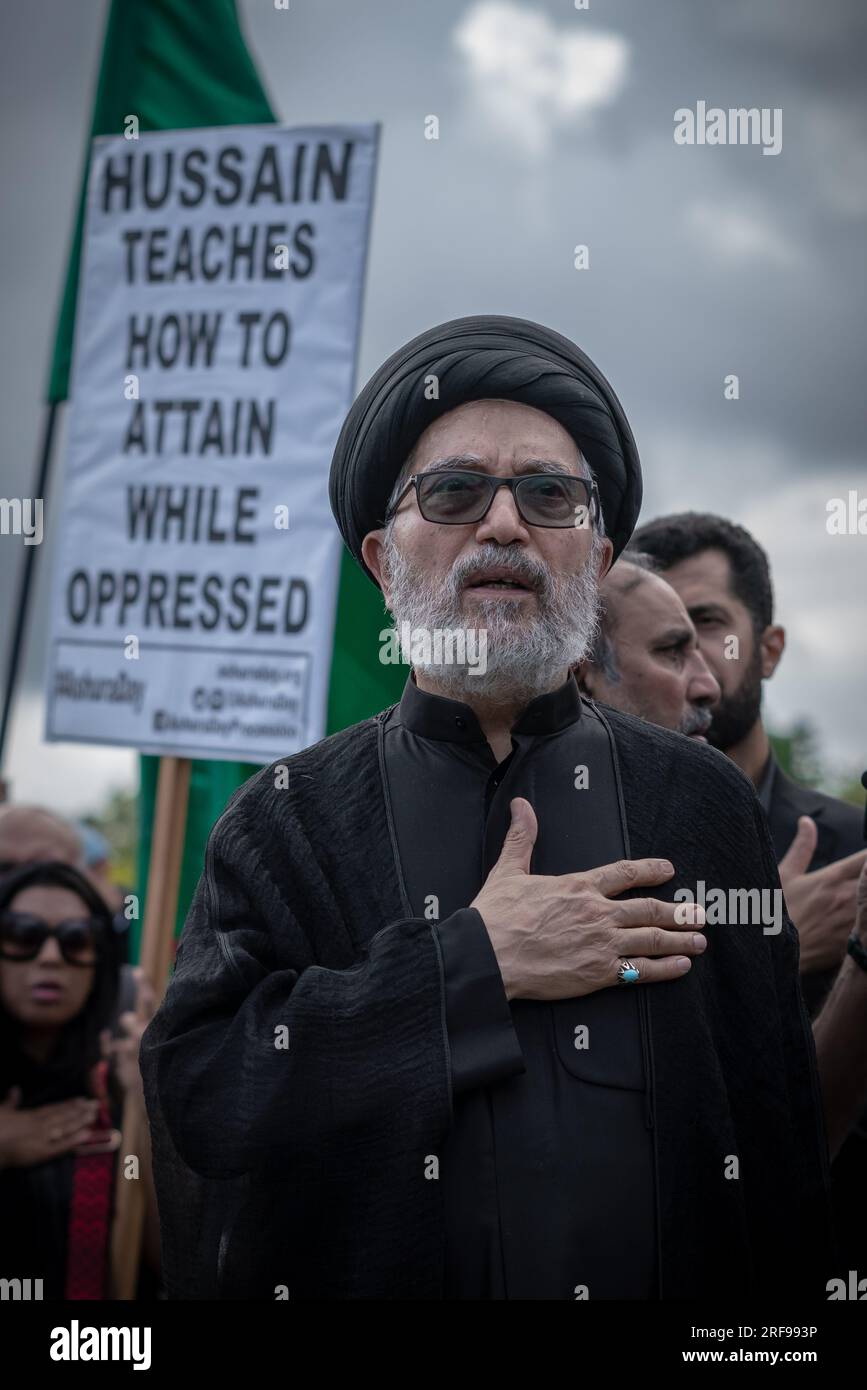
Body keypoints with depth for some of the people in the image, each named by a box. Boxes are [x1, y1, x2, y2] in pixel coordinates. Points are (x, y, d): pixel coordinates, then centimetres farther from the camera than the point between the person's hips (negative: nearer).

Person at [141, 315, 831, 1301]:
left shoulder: (705, 804, -3)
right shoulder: (287, 822, -6)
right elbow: (194, 1091, -18)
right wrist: (476, 963, -20)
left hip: (674, 1278, 1)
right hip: (371, 1274, -1)